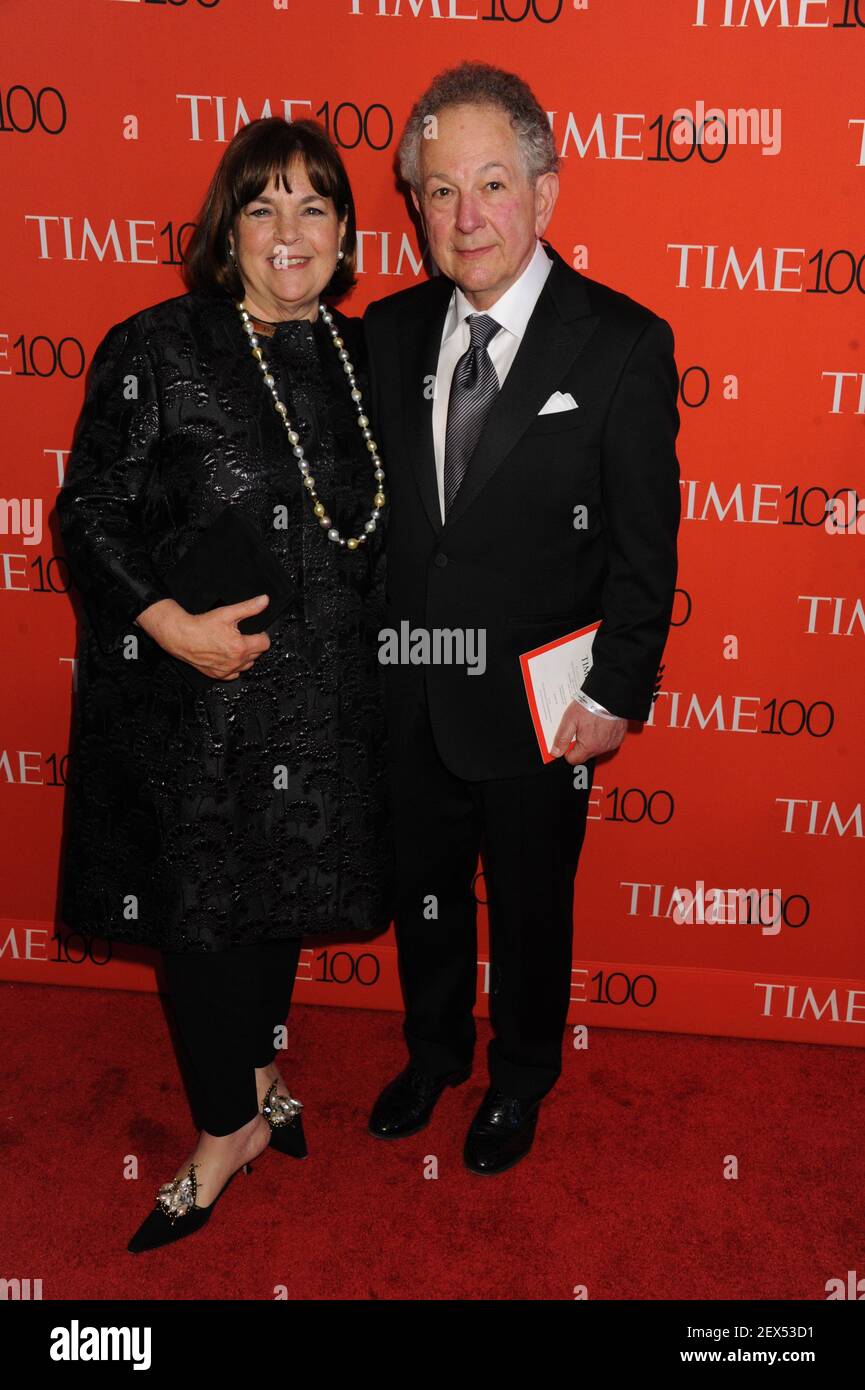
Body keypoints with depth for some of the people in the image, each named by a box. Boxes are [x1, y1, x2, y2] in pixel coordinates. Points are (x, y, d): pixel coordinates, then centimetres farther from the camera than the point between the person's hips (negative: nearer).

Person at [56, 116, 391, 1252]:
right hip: (194, 693, -4)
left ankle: (256, 1067, 45)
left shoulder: (358, 353, 6)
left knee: (286, 890, 19)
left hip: (323, 691, 5)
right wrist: (173, 623, -20)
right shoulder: (158, 349, -9)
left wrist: (368, 640, 8)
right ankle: (229, 1127, 29)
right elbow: (90, 511, -9)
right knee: (203, 905, 7)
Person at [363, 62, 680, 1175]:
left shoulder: (622, 344, -13)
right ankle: (434, 1051, 49)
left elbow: (646, 546, -11)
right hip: (408, 700, 4)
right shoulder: (388, 332, 0)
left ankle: (521, 1075, 45)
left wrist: (615, 694, -13)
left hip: (537, 705, -3)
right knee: (423, 890, 22)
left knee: (530, 905, 17)